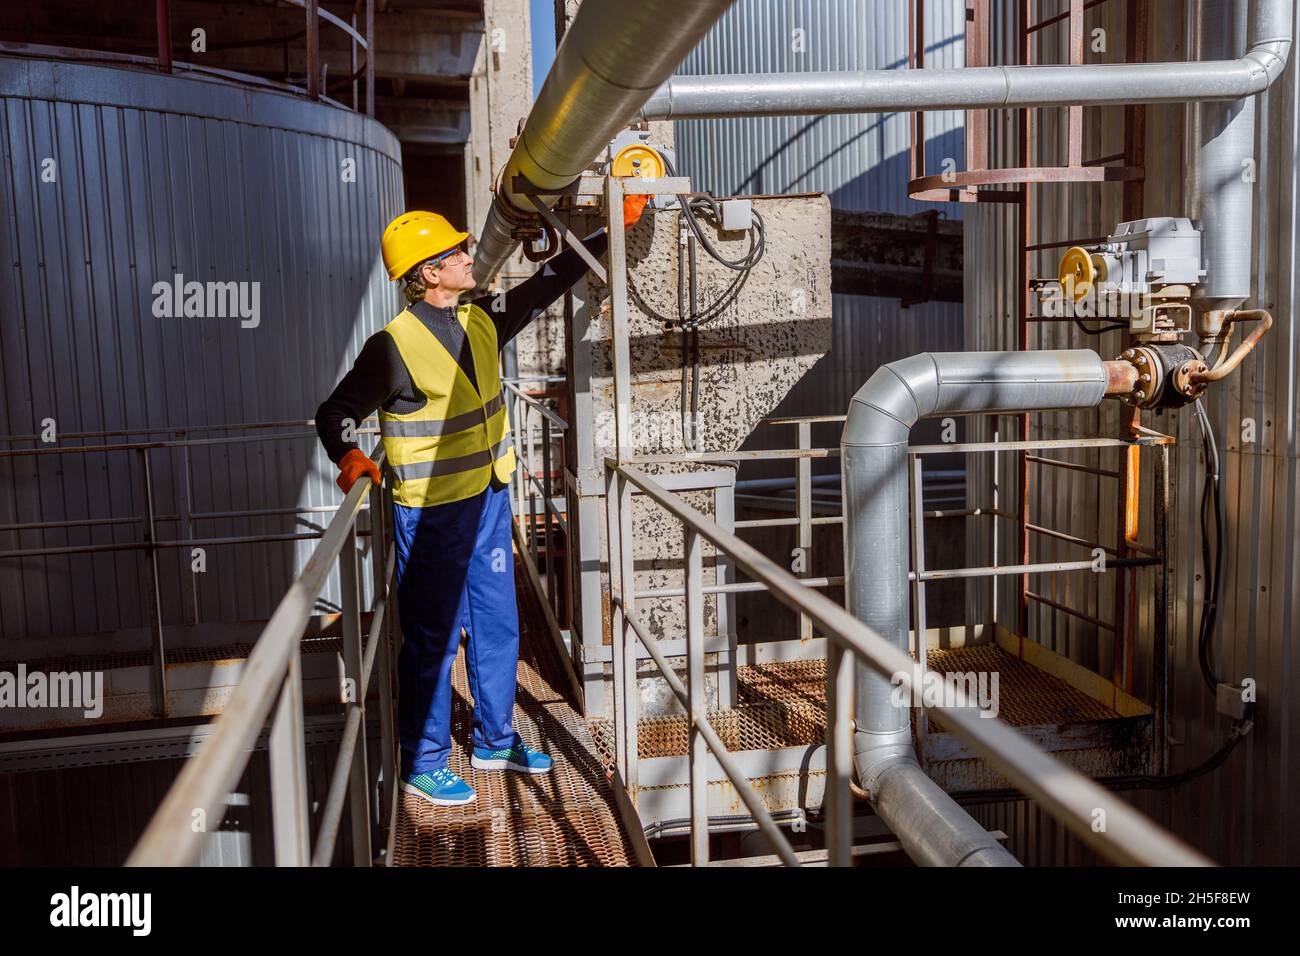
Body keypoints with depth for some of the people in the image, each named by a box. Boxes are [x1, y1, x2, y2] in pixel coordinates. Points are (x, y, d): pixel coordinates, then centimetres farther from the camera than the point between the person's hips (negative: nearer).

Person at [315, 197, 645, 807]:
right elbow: (336, 411, -8)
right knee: (433, 640, 3)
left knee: (497, 626, 17)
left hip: (488, 502, 7)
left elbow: (548, 281, 12)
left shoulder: (482, 320, 2)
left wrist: (612, 230, 11)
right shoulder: (395, 345, -18)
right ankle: (423, 765, 20)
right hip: (431, 515, -7)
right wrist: (350, 457, -24)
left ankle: (495, 741, 34)